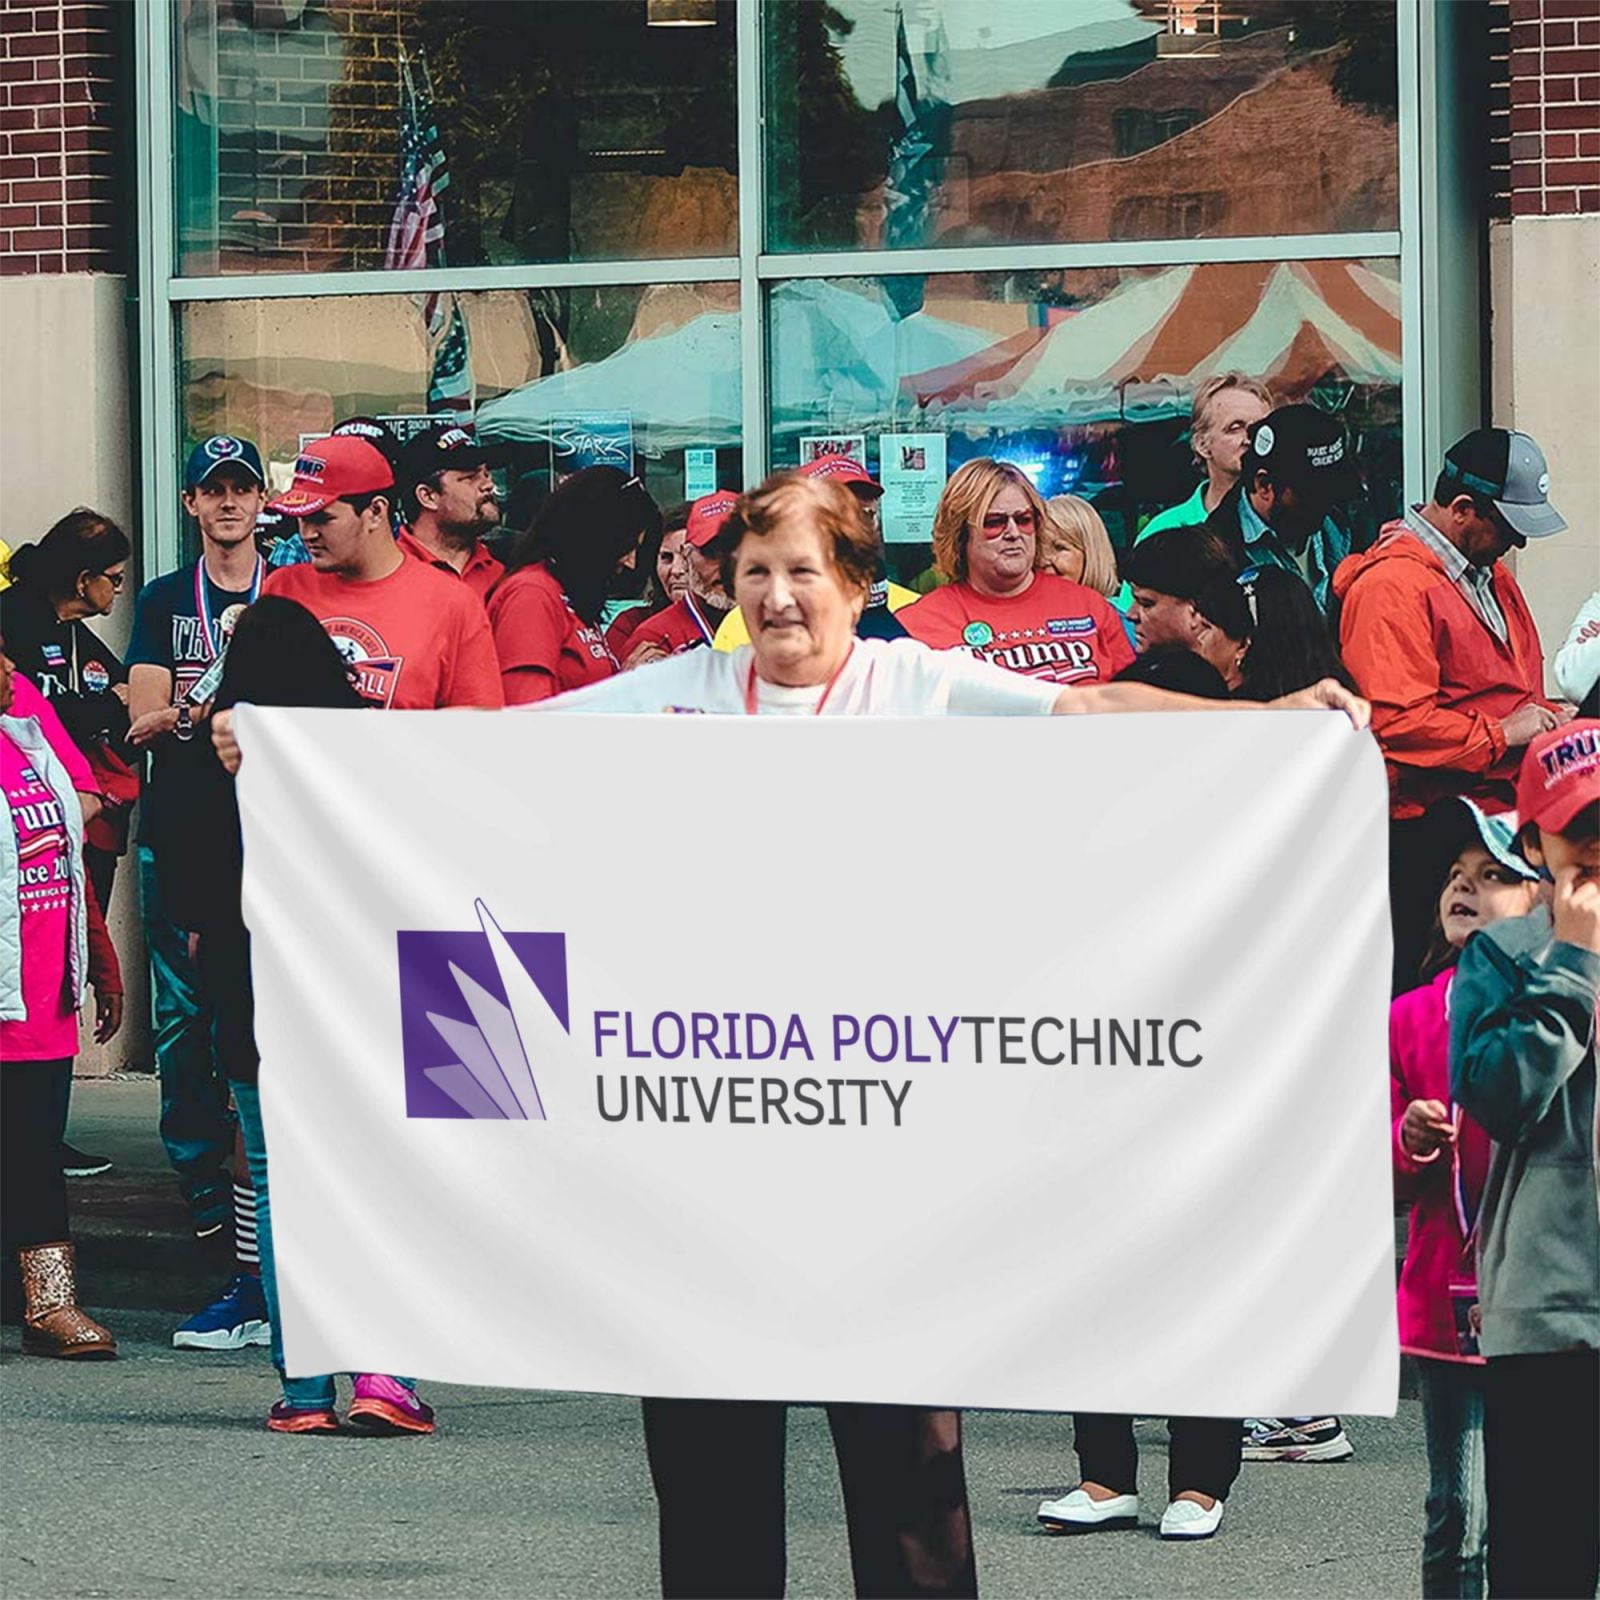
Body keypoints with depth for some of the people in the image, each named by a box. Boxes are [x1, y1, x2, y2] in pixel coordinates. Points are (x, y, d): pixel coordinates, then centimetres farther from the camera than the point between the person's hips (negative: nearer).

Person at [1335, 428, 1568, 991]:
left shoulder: (1491, 573, 18)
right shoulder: (1392, 586, -13)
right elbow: (1396, 721, -22)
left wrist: (1544, 717, 11)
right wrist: (1499, 736, -15)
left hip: (1502, 813, 9)